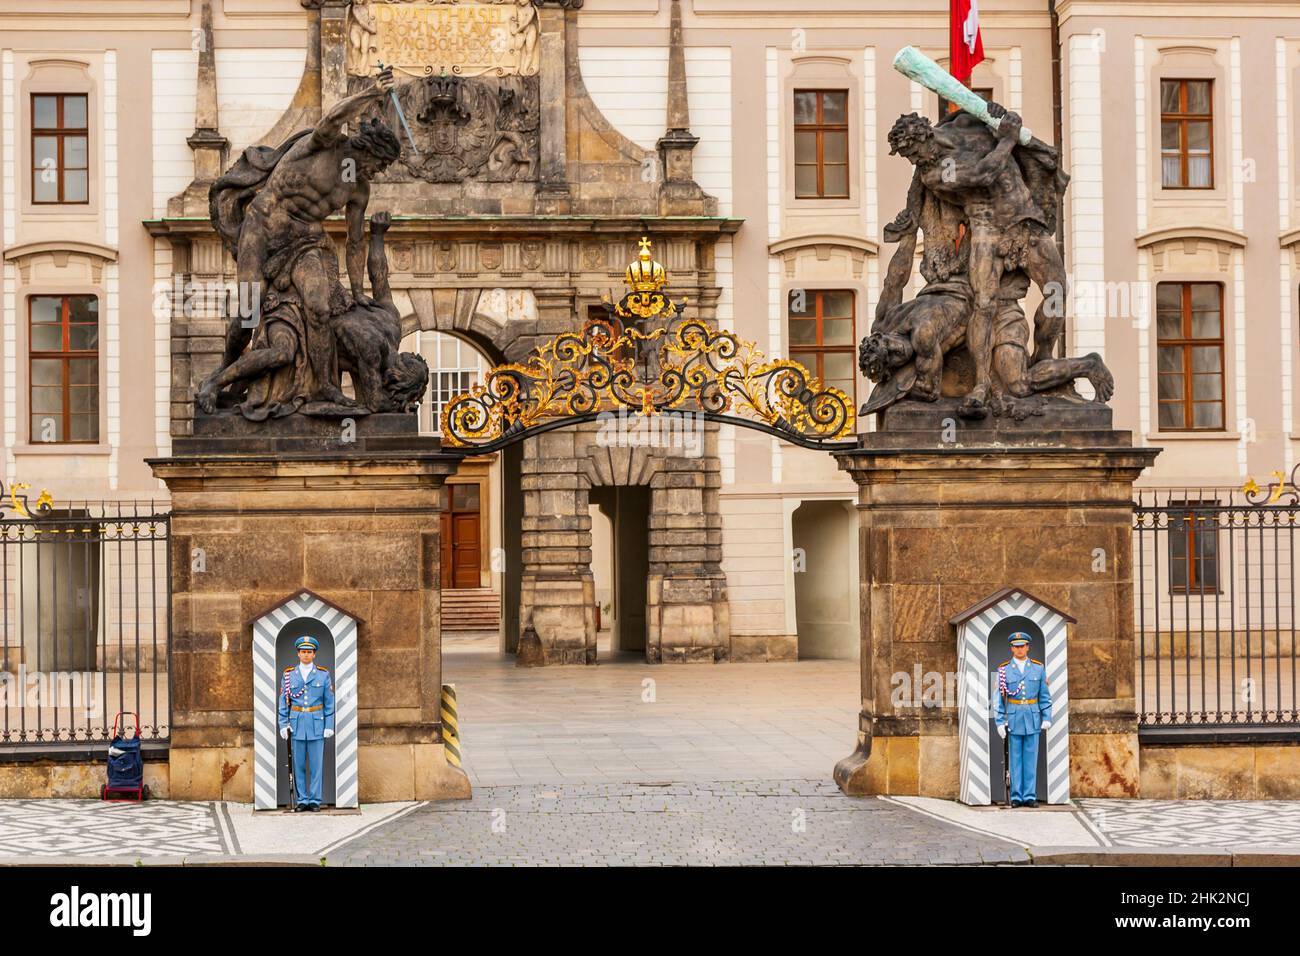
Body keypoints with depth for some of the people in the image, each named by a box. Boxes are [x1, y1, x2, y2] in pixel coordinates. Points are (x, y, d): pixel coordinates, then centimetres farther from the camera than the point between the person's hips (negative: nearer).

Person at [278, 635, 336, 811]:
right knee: (299, 765, 3)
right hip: (297, 724, 1)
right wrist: (283, 725, -2)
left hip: (317, 724, -1)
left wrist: (329, 726, -3)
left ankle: (315, 800, 5)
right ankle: (302, 800, 9)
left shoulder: (323, 675, 3)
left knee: (316, 764, 0)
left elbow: (329, 703, 3)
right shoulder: (289, 675, 6)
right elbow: (283, 703, 7)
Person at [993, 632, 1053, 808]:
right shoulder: (1004, 669, 1)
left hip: (1033, 718, 1)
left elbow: (1045, 695, 7)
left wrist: (1047, 718, -1)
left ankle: (1030, 796, 7)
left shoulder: (1038, 668, 5)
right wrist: (999, 721, -6)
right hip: (1013, 718, -1)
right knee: (1015, 758, 2)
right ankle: (1016, 797, 6)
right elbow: (999, 697, 0)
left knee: (1031, 759, 3)